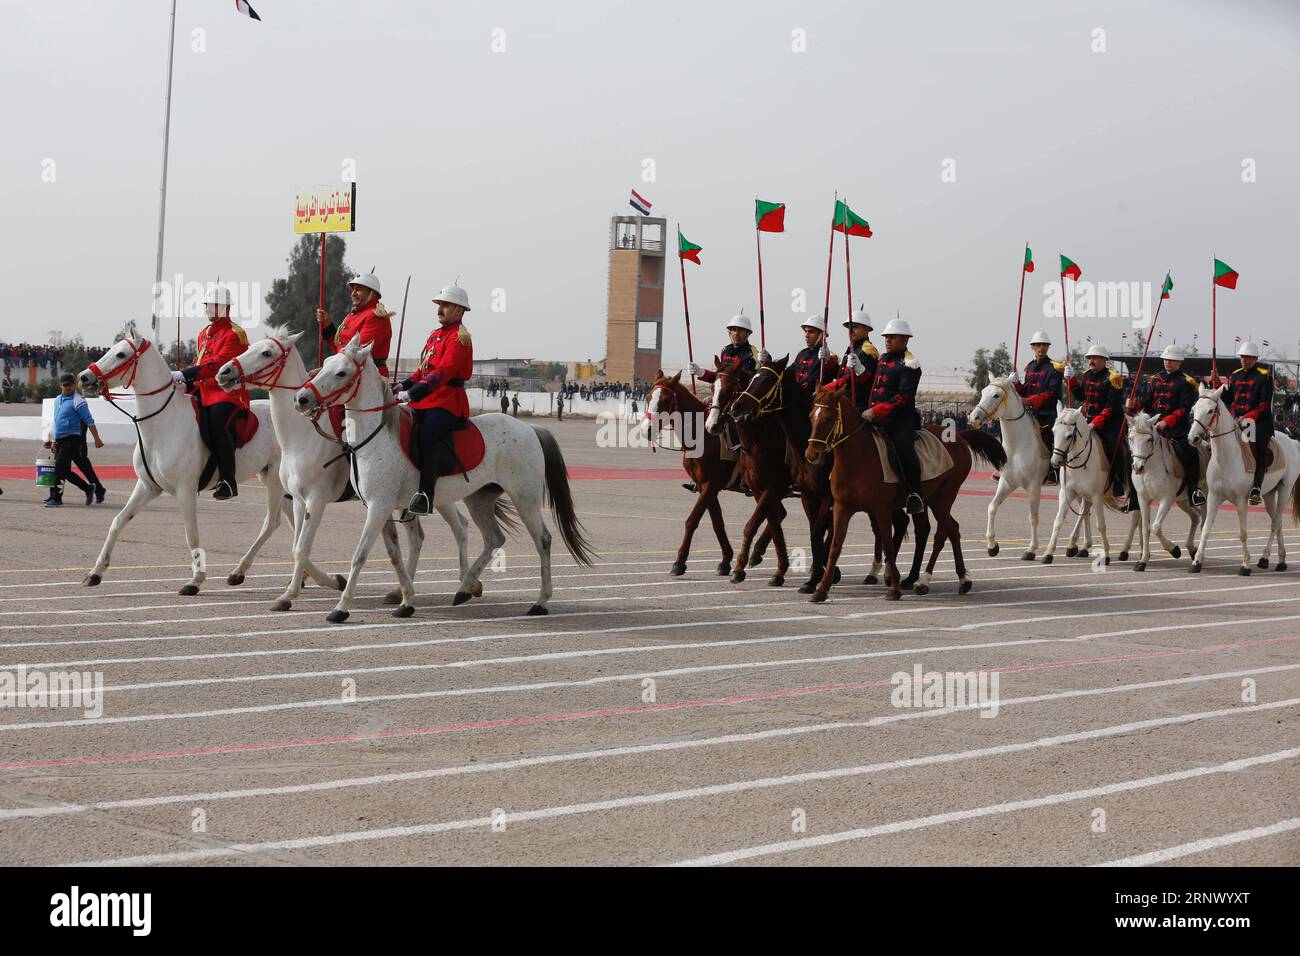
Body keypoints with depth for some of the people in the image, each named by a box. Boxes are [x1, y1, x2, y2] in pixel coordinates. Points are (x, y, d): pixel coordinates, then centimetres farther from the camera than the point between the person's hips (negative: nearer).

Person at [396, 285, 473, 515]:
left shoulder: (459, 337, -8)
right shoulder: (436, 334, 21)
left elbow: (443, 373, -19)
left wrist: (414, 393, -26)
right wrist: (405, 385, 8)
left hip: (447, 403, -10)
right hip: (424, 401, 10)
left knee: (428, 436, -31)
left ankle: (426, 495, -32)